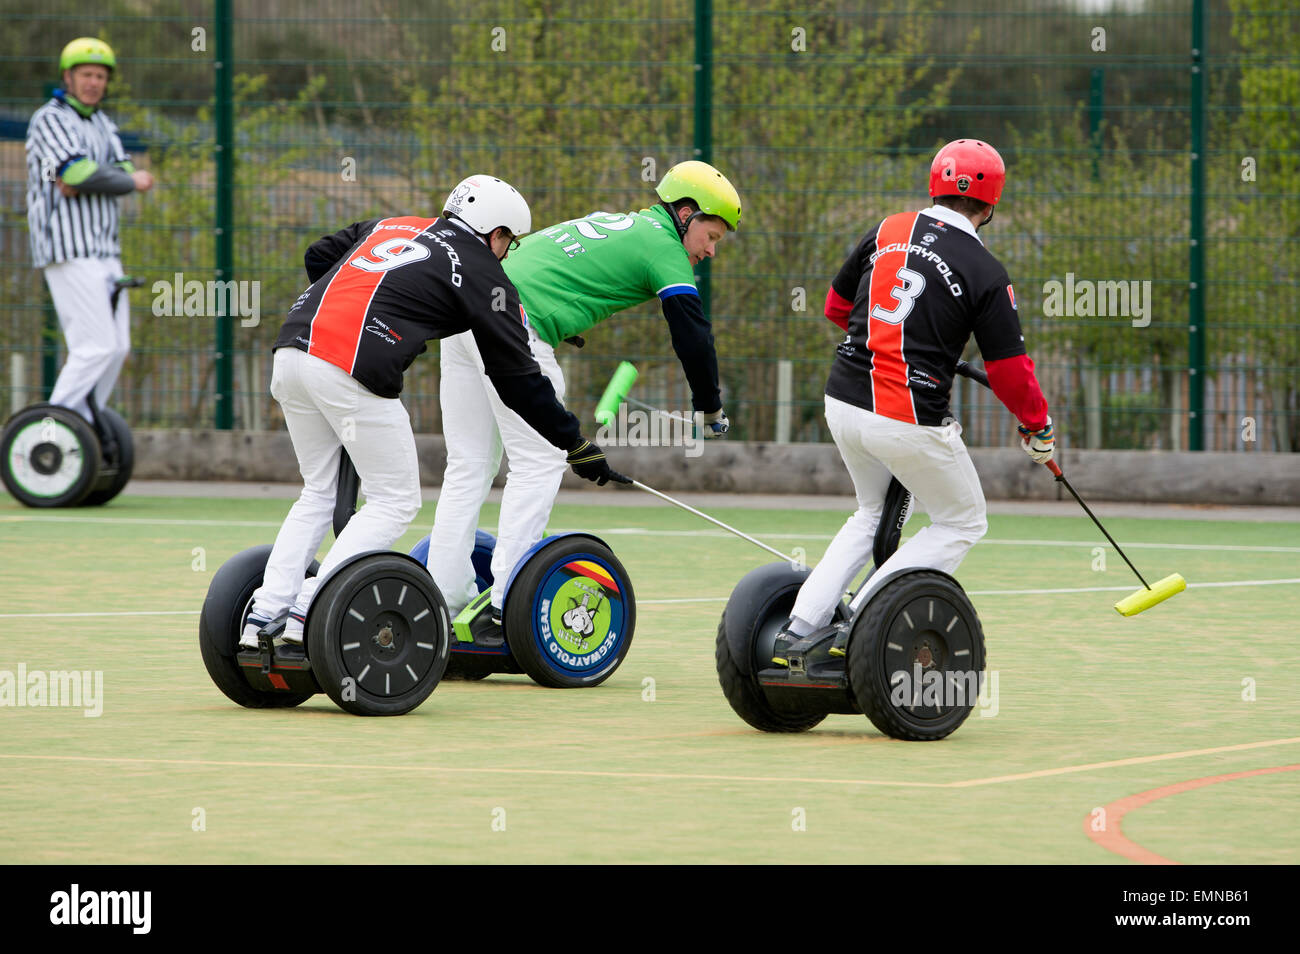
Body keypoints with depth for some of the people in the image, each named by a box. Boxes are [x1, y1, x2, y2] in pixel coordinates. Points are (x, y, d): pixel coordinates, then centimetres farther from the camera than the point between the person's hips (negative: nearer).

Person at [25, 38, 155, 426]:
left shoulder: (102, 124, 19)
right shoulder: (50, 119, -7)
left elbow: (124, 171, 3)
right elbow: (79, 171, -20)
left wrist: (82, 179, -17)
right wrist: (133, 181, -6)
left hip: (104, 248, 9)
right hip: (69, 249, -9)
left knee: (116, 347, 7)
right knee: (97, 346, -14)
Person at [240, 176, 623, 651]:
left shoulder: (392, 226, 27)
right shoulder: (483, 274, 10)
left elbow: (317, 257, 32)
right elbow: (518, 380, 11)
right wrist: (577, 446, 19)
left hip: (292, 347, 7)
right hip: (354, 371, -7)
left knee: (320, 492, 21)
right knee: (395, 502, 7)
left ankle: (264, 614, 11)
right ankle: (307, 614, -5)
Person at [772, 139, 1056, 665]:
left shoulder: (886, 232, 7)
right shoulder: (985, 272, -7)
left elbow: (836, 306, 19)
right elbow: (1010, 372, -6)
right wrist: (1039, 428, 11)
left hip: (843, 404, 6)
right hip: (908, 421, -6)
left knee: (872, 514, 28)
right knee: (962, 523, 14)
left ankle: (800, 626, 13)